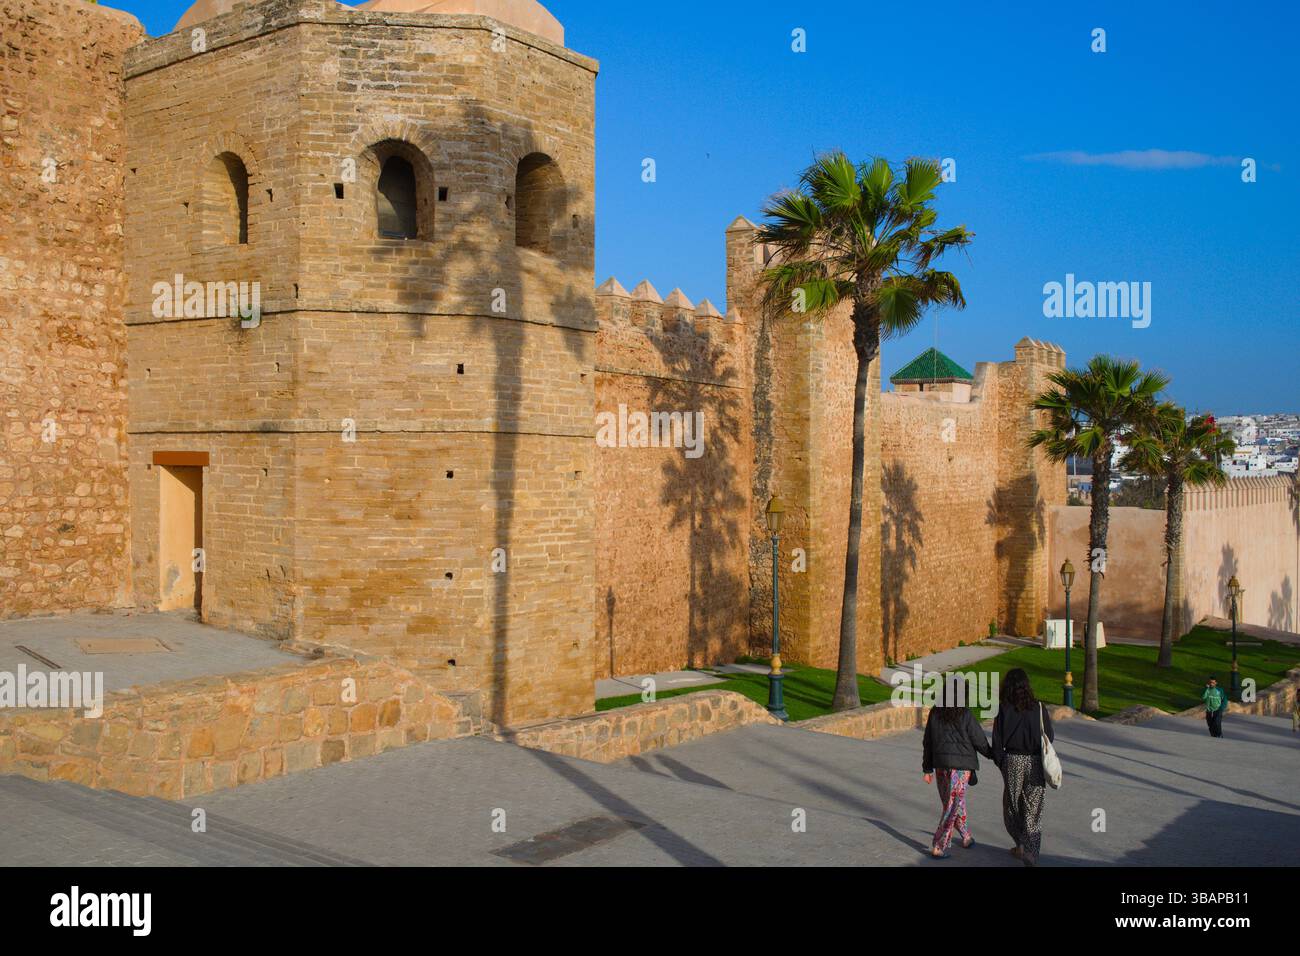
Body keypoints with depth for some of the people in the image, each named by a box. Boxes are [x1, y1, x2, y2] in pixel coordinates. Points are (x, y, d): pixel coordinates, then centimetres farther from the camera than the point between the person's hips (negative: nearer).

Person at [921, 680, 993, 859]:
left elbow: (927, 742, 6)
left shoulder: (935, 713, 2)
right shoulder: (965, 715, -11)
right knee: (953, 806, 1)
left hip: (940, 764, 5)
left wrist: (927, 768, 14)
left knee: (954, 803, 20)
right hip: (961, 765, -5)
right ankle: (938, 847, 0)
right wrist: (990, 752, 16)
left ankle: (966, 837, 34)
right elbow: (978, 739, -4)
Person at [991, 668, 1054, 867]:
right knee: (1032, 808, 7)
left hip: (1012, 761, -1)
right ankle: (1031, 851, 0)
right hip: (1036, 763, 1)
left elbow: (997, 741, -7)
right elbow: (1050, 736, -1)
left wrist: (1001, 763, 7)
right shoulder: (1039, 708, -5)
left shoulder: (1003, 709, -8)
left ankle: (1021, 844, 20)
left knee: (1012, 804, 18)